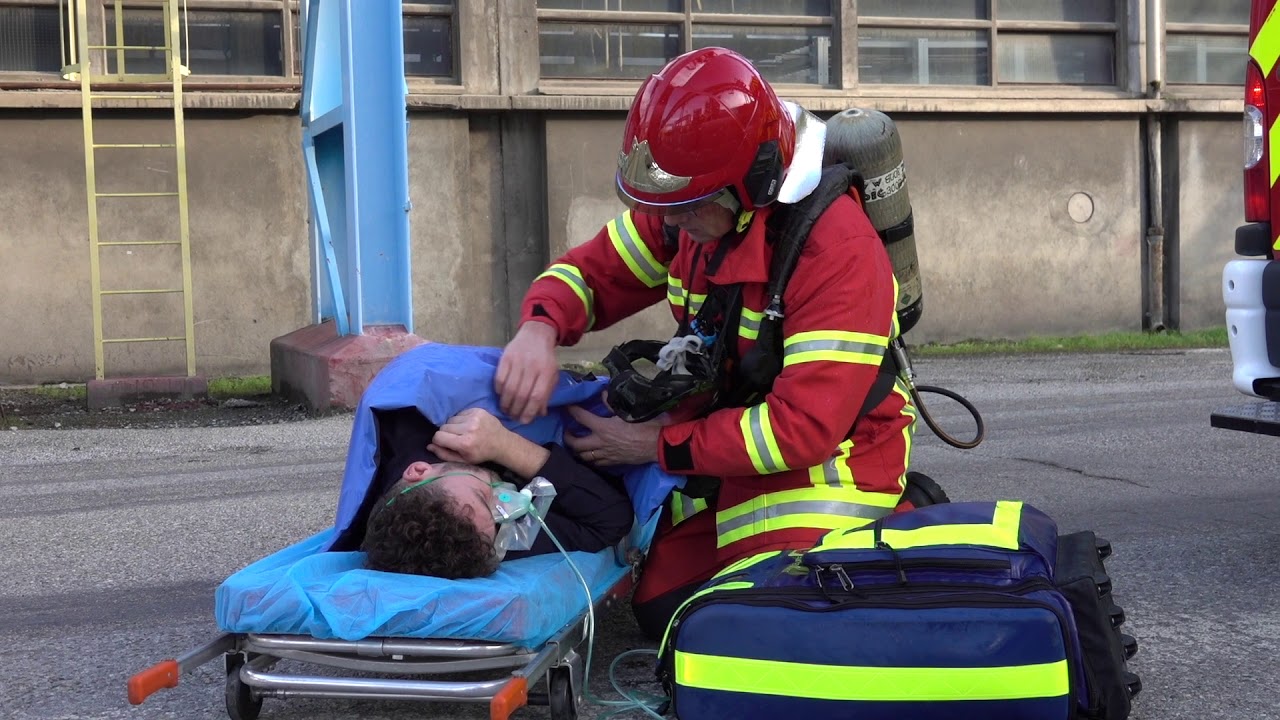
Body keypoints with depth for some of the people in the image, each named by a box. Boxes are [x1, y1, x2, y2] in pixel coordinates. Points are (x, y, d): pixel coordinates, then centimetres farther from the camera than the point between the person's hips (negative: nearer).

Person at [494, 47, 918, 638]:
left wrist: (658, 445, -22)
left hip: (825, 457, -7)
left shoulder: (838, 251, -29)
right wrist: (540, 329, -23)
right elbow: (591, 271, 1)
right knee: (661, 609, 5)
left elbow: (804, 427, -31)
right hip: (726, 442, 7)